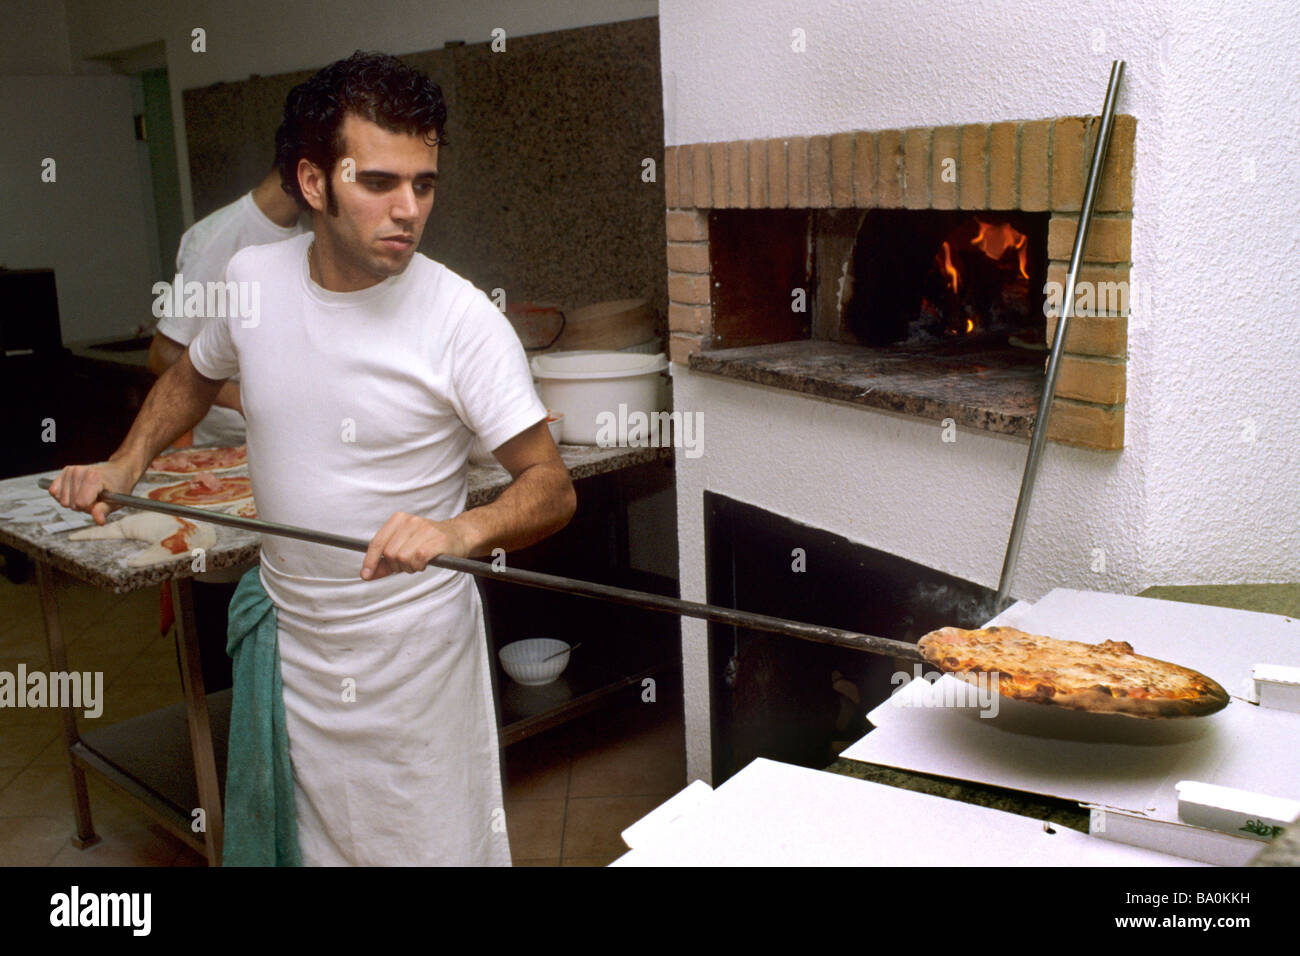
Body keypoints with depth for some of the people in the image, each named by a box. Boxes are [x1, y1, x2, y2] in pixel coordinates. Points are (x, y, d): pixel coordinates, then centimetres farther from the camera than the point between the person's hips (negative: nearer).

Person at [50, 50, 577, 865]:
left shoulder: (463, 321, -20)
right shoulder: (252, 277, -5)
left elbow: (552, 486, -20)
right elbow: (196, 374, 16)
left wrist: (462, 530, -39)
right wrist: (125, 464, 2)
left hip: (416, 645, -4)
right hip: (288, 630, 5)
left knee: (438, 844, 8)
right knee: (303, 838, 22)